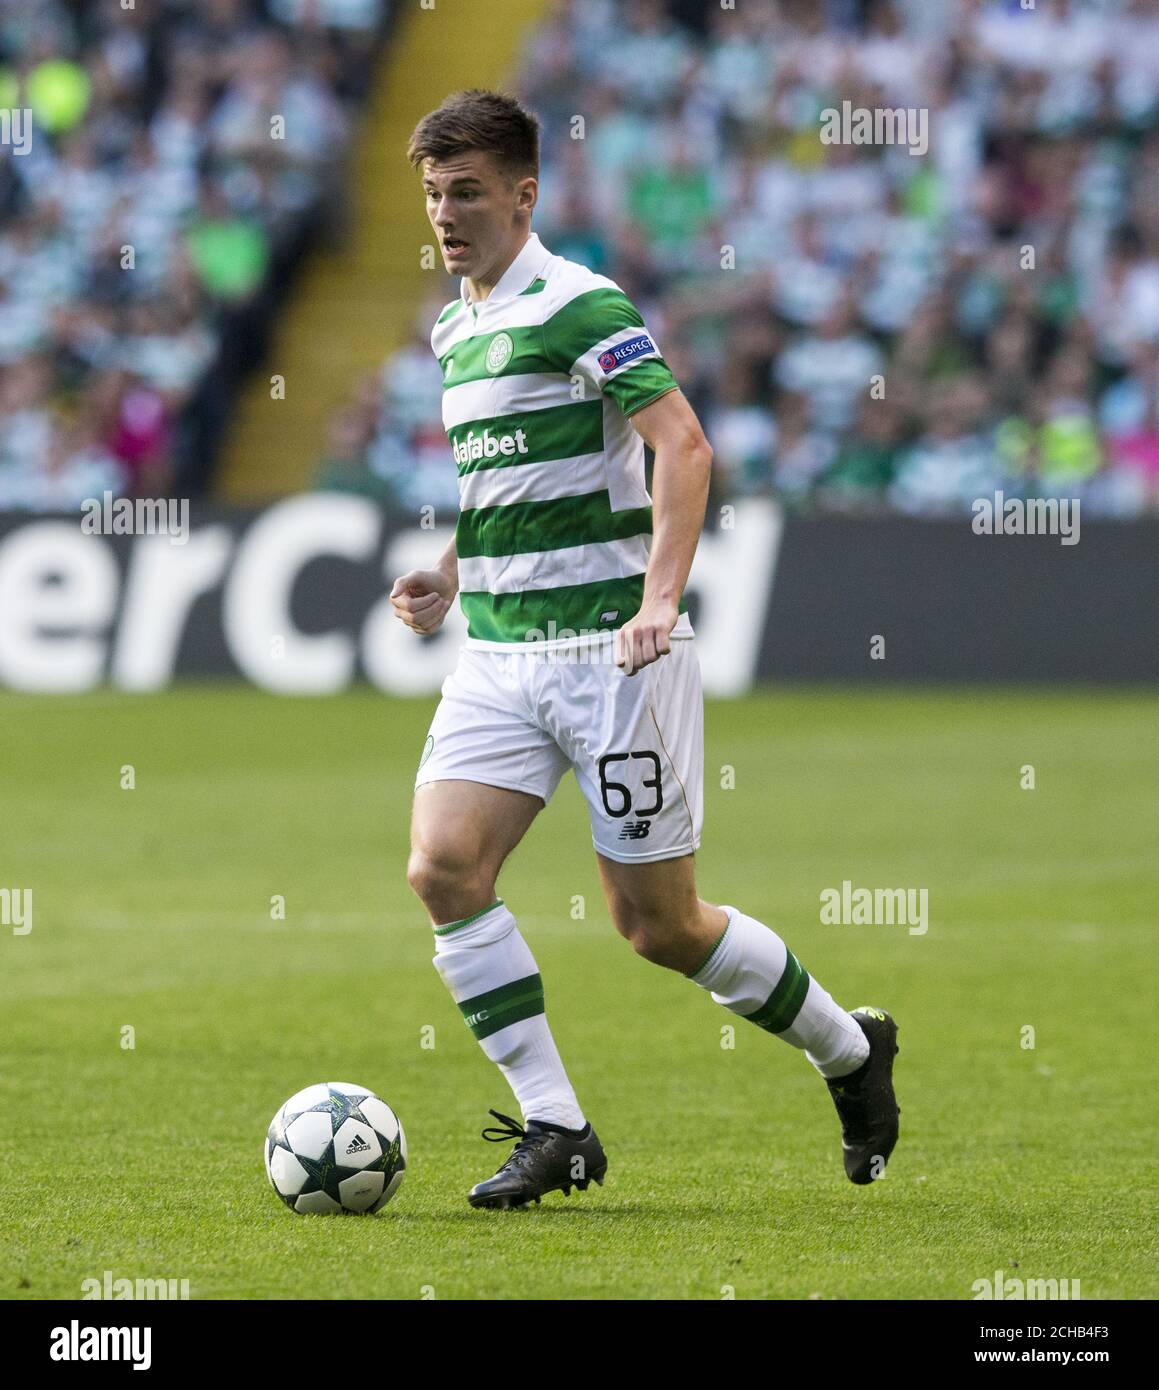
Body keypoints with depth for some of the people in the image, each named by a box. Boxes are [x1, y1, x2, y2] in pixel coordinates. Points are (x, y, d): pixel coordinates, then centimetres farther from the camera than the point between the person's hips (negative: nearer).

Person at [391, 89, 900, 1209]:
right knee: (443, 866, -12)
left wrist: (660, 597, -31)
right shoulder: (456, 330, 16)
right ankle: (554, 1129, -4)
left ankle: (851, 1052, 23)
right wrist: (452, 573, 15)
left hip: (608, 649, -8)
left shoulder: (578, 306, -11)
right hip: (498, 654, 8)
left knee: (655, 920, -1)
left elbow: (682, 443, -21)